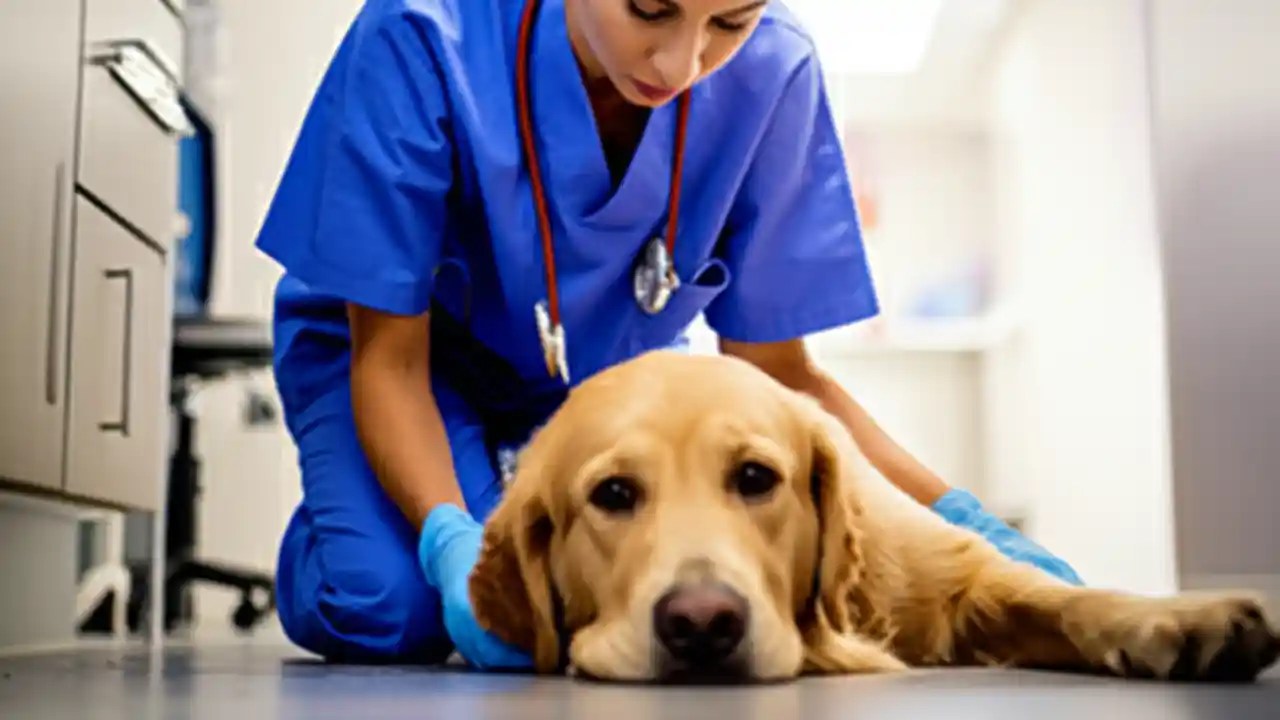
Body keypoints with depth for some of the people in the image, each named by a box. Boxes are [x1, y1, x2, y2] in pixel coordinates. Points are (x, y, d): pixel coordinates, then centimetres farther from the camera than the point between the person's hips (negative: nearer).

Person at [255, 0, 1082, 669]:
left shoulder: (771, 71, -24)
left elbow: (775, 372, -14)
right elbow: (389, 355, -24)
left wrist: (959, 518, -25)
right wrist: (450, 538, -42)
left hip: (610, 357, 3)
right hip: (411, 342, -2)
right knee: (391, 608, -28)